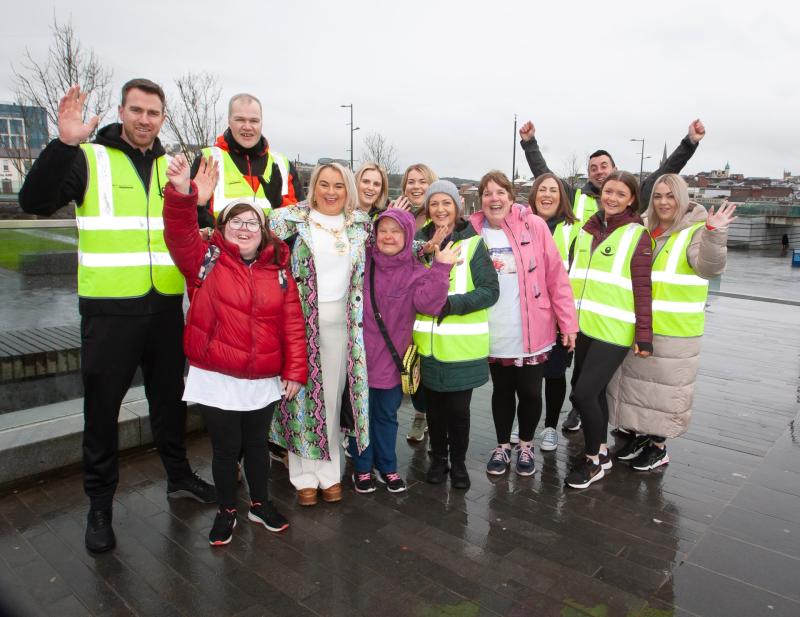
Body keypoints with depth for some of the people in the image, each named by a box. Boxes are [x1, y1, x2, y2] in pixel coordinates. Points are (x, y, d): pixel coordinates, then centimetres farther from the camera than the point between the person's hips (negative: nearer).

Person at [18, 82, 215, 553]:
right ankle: (100, 504, 22)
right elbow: (35, 202, -16)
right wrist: (65, 144, -26)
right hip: (109, 307, -4)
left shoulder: (172, 166, 10)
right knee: (103, 404, 6)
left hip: (166, 304, 4)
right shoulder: (89, 158, -3)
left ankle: (179, 475, 35)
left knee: (170, 395, 16)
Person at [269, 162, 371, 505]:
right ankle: (305, 476, 17)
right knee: (303, 393, 4)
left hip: (341, 322, 3)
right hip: (301, 320, -2)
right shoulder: (294, 218, -1)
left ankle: (330, 472, 21)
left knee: (333, 396, 8)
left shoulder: (360, 223, 10)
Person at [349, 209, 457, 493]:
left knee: (386, 415, 17)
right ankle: (362, 467, 31)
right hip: (359, 354, 0)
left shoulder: (416, 272, -4)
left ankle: (386, 466, 35)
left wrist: (441, 269, -28)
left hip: (391, 358, 0)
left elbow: (428, 302, -20)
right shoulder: (362, 260, -2)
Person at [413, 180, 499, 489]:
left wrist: (452, 304, -20)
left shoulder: (473, 243, -5)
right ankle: (438, 458, 35)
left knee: (458, 409, 6)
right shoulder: (419, 242, 6)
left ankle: (458, 462, 28)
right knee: (434, 405, 14)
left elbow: (490, 290, -9)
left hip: (463, 345, -2)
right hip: (428, 344, 3)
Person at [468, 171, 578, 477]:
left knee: (530, 392, 9)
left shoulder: (534, 225, -8)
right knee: (502, 391, 16)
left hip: (532, 331, -1)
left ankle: (525, 446, 33)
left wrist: (568, 322, -7)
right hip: (494, 334, 2)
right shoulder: (473, 232, -1)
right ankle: (502, 445, 36)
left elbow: (556, 276, -6)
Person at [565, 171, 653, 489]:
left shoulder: (637, 235, -4)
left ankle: (594, 459, 12)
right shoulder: (587, 229, 11)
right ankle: (601, 452, 33)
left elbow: (642, 288, -8)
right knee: (594, 391, 14)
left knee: (583, 394, -9)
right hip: (584, 326, 6)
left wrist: (644, 334, -11)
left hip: (614, 330, -6)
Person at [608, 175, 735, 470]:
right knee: (636, 380, 15)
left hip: (674, 330, -5)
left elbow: (709, 267, -28)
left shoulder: (696, 231, -9)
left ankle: (659, 446, 22)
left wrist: (715, 234, -43)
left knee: (665, 386, 5)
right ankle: (640, 434, 33)